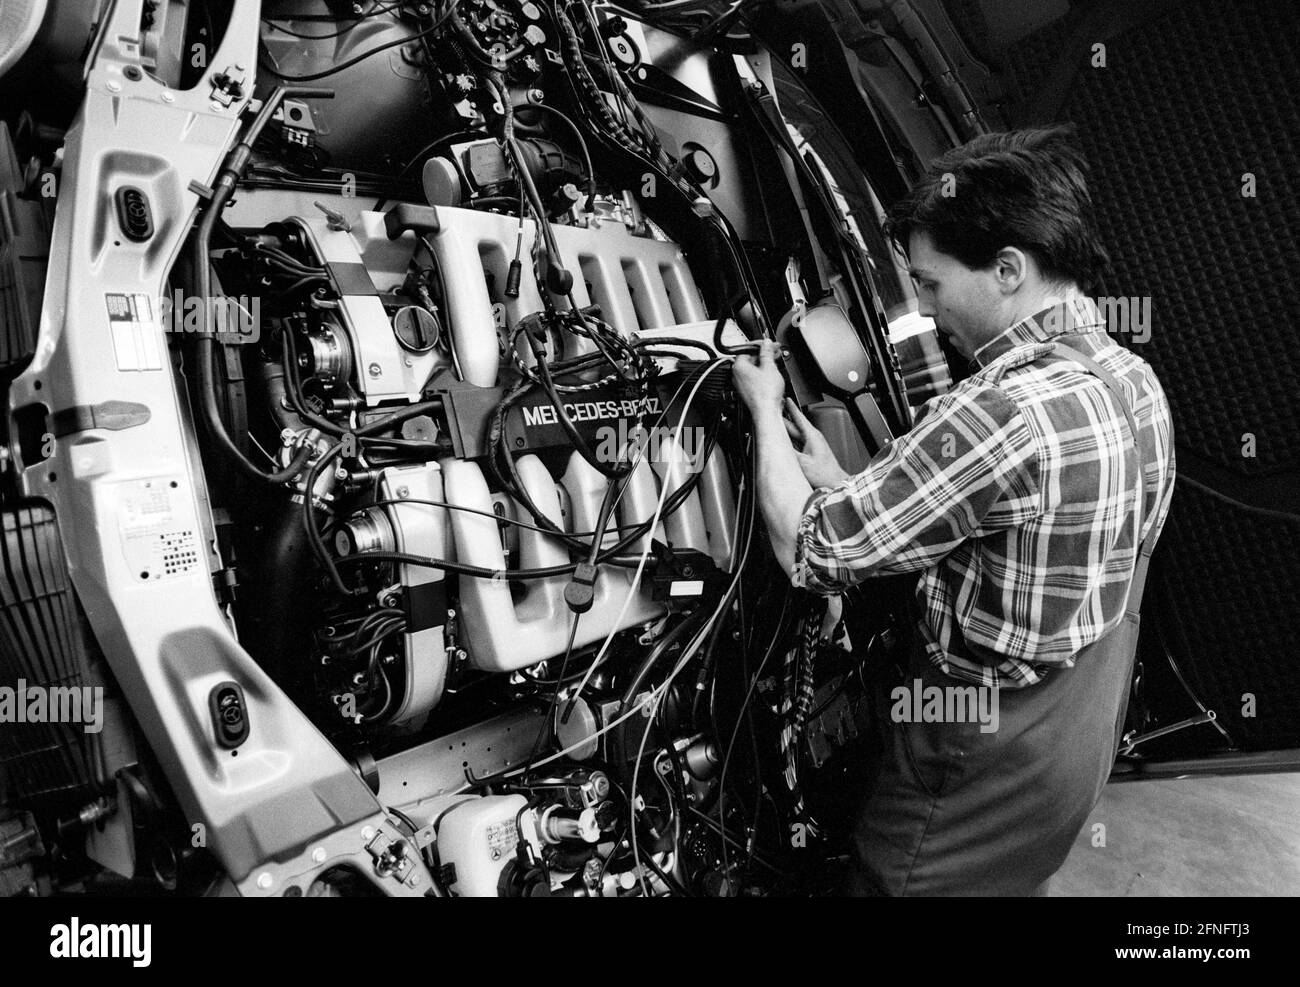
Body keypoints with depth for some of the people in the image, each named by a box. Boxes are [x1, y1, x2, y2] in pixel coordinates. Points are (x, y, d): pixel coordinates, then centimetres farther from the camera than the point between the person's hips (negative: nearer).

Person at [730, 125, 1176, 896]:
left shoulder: (1005, 413, -33)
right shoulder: (1135, 381, -2)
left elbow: (810, 549, -24)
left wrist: (766, 411, -9)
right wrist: (841, 483, 0)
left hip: (982, 773, -8)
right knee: (1013, 883, 29)